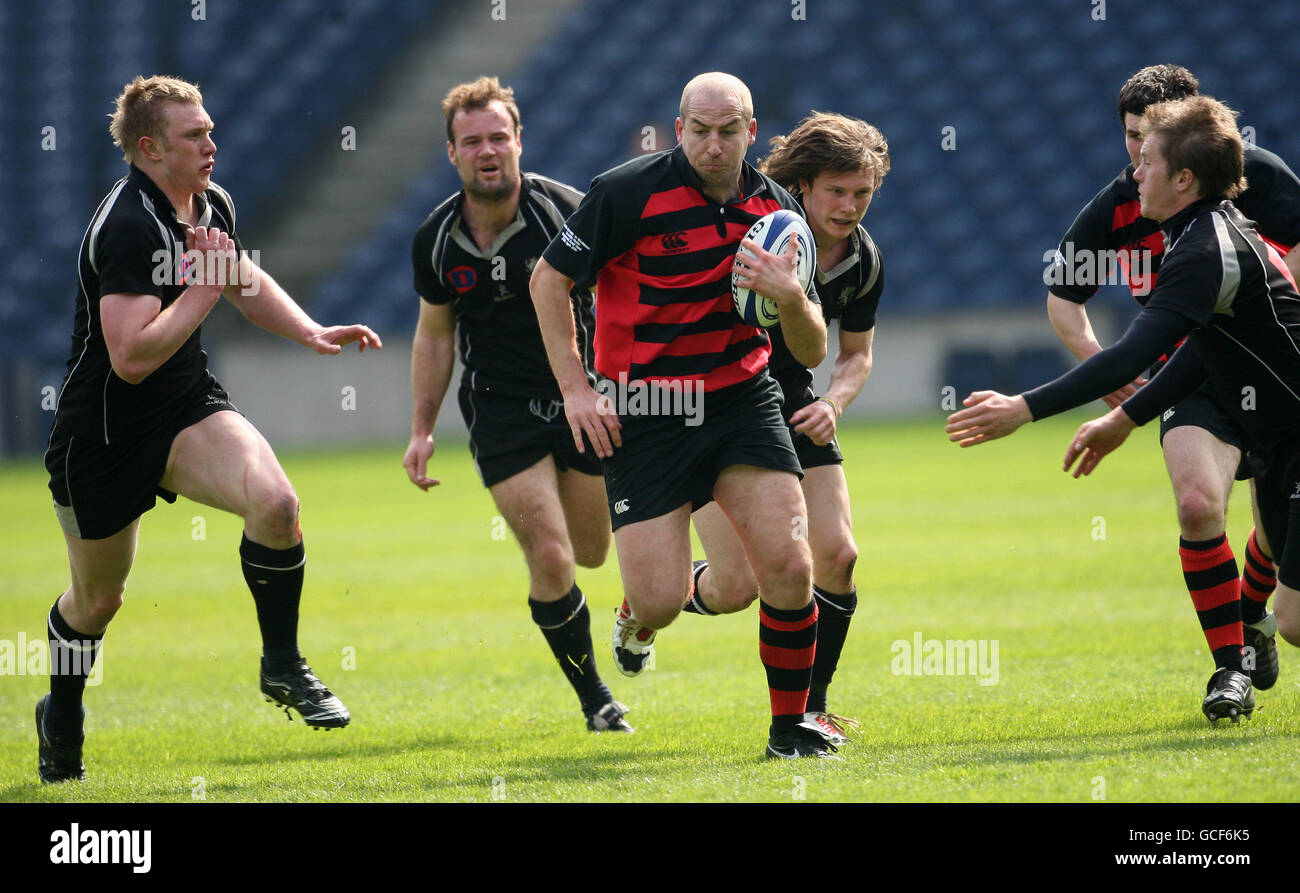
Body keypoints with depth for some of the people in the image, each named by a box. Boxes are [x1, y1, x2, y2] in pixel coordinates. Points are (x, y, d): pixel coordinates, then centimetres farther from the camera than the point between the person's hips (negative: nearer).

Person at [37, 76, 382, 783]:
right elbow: (131, 357, -30)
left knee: (274, 501, -24)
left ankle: (283, 668, -5)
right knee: (97, 599, 11)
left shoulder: (210, 206, 3)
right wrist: (205, 287, -25)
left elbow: (246, 281, 25)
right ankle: (62, 717, 41)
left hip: (186, 407, 6)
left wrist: (310, 331, 12)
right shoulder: (126, 226, -24)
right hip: (103, 431, -6)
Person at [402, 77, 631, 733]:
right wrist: (422, 431, 7)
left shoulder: (564, 211, -13)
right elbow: (435, 333, 11)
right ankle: (595, 700, 7)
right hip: (501, 409, 0)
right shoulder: (436, 241, -4)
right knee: (551, 562, -12)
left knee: (592, 554, 10)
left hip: (585, 398, 0)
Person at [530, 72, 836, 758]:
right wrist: (575, 388, -5)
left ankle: (790, 726, 7)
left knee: (790, 570, -13)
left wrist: (791, 298, -17)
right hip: (642, 414, -3)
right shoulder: (628, 192, -11)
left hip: (742, 401, 3)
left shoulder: (775, 207, 2)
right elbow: (550, 279, 0)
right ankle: (636, 614, 31)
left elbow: (811, 353, 5)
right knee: (660, 602, -9)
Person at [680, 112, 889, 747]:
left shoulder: (863, 261, -5)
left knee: (837, 555, -9)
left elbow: (856, 354, 9)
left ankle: (810, 708, 8)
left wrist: (833, 403, -9)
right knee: (737, 587, -10)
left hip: (791, 404, 5)